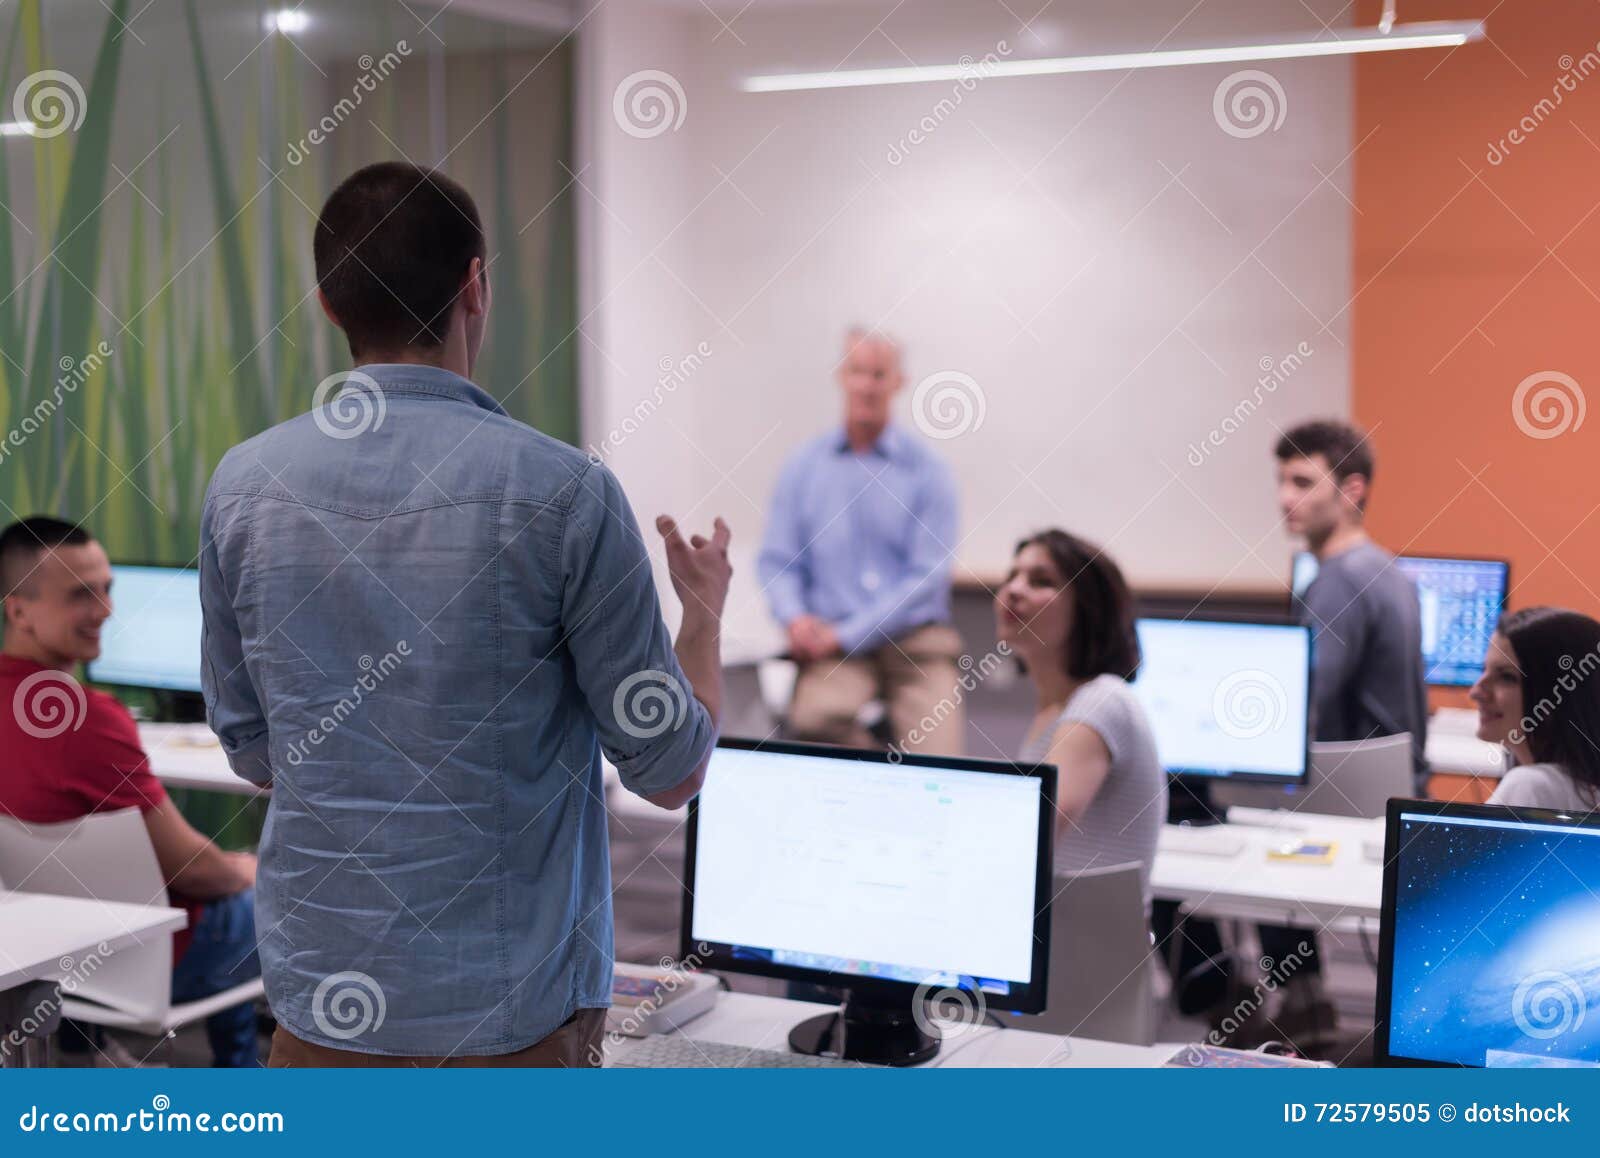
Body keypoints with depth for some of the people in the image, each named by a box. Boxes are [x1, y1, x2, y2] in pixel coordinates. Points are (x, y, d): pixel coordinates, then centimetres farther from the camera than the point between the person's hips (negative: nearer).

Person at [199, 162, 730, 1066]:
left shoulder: (242, 484, -3)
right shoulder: (563, 491, -14)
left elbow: (252, 751, 8)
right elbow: (672, 771, -6)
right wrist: (706, 609, 11)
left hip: (321, 995, 3)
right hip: (512, 1009, -3)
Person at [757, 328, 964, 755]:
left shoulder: (927, 469, 3)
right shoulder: (803, 466, 10)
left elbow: (928, 576, -4)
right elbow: (776, 560, 10)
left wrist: (845, 635, -11)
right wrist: (796, 617, -11)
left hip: (915, 639, -1)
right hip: (833, 643, 2)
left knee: (937, 767, -26)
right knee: (814, 719, -31)